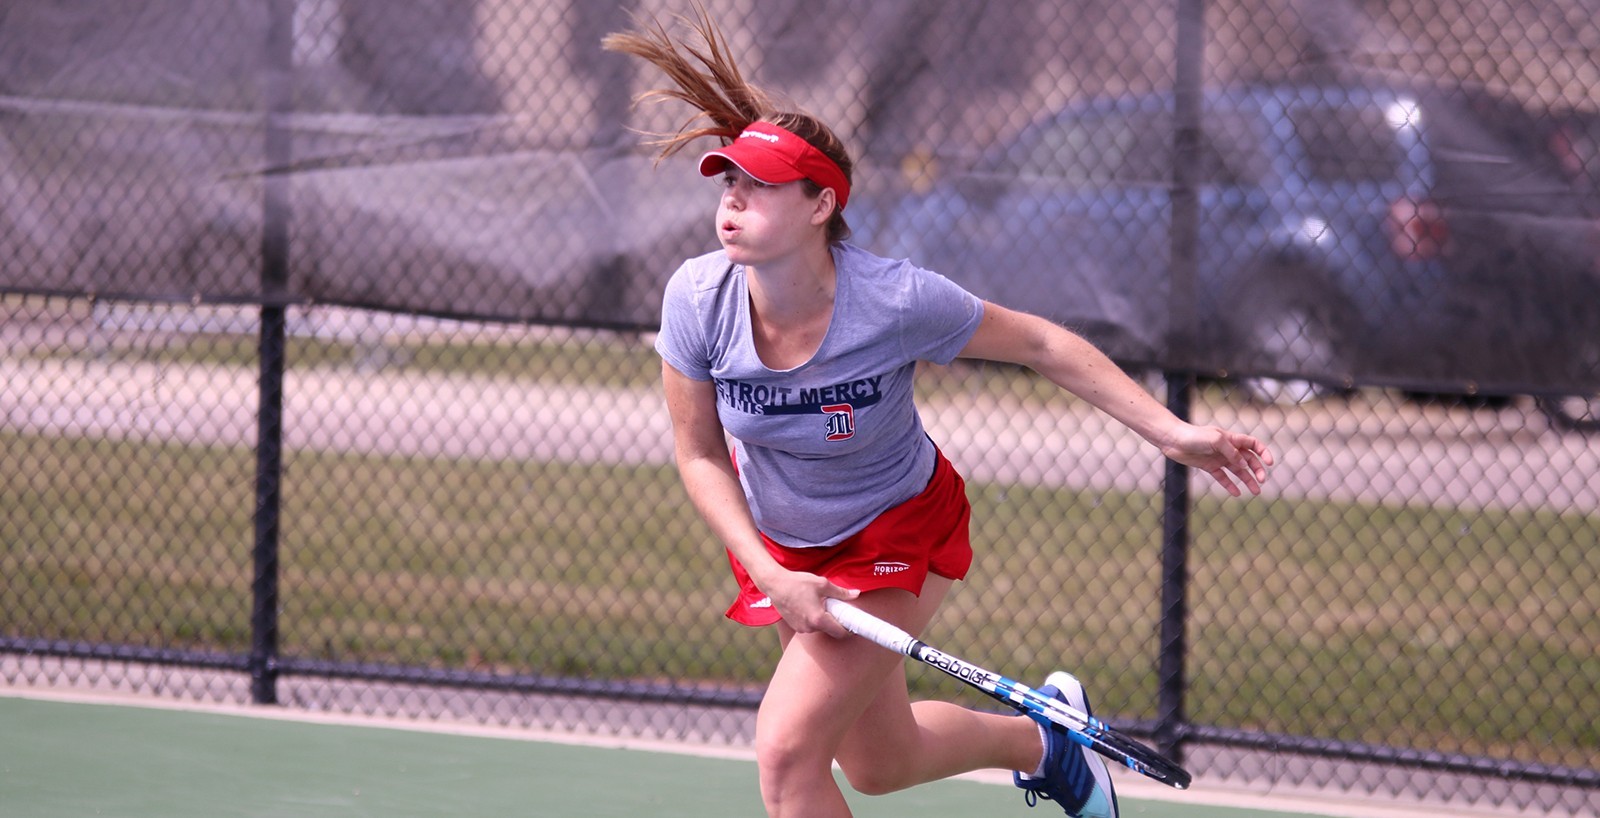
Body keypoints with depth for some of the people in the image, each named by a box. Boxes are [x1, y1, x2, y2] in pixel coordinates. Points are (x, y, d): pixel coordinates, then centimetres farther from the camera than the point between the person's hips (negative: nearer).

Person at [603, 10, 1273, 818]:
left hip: (897, 532, -4)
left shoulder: (895, 300, -32)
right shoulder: (698, 300, -25)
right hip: (777, 535, 4)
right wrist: (772, 576, -22)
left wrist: (1174, 433, -17)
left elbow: (1040, 343, -16)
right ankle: (1042, 737, 49)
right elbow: (700, 456, -10)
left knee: (786, 753, -19)